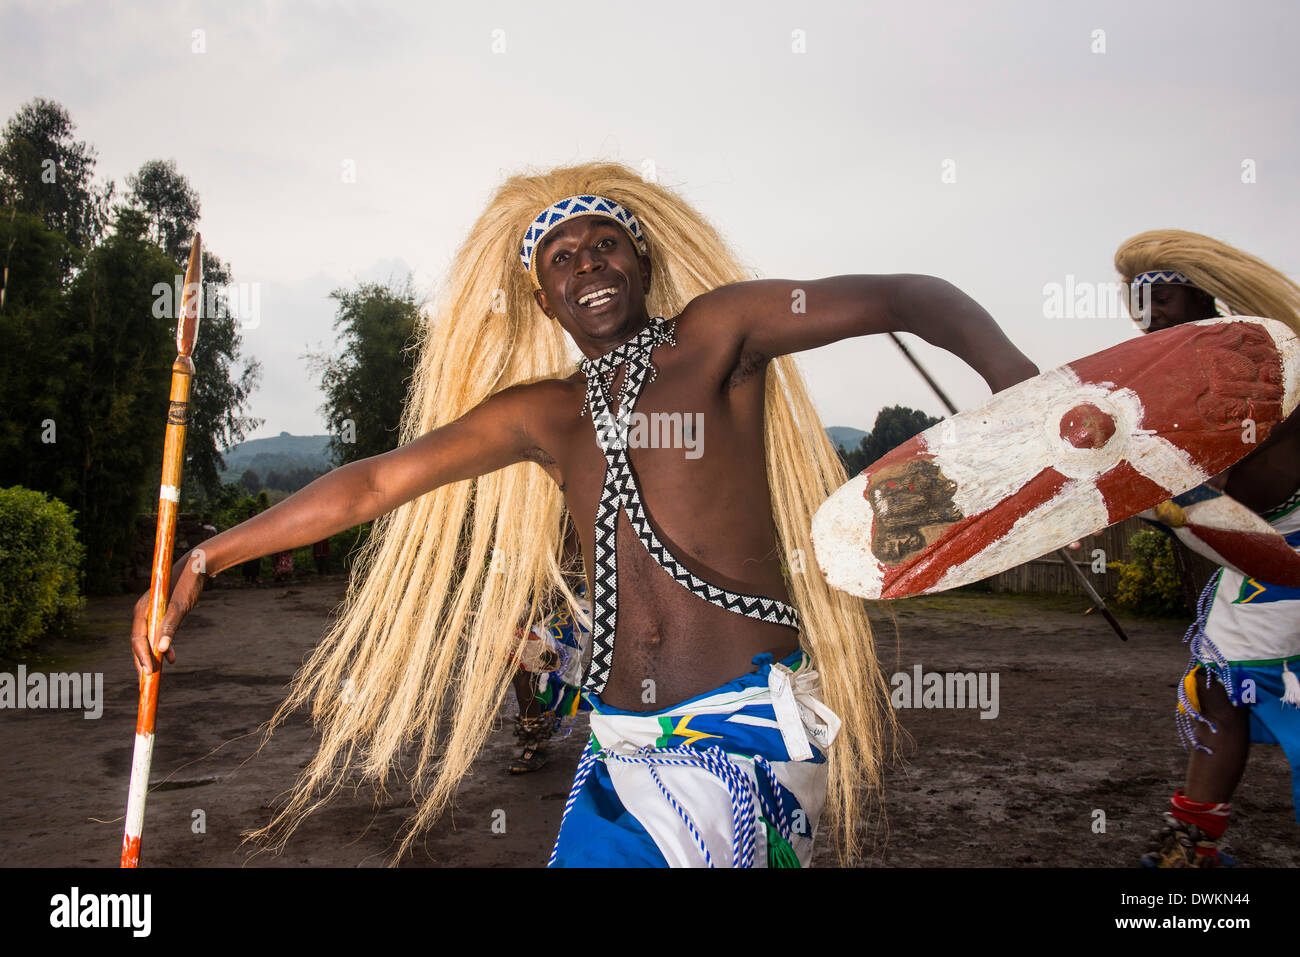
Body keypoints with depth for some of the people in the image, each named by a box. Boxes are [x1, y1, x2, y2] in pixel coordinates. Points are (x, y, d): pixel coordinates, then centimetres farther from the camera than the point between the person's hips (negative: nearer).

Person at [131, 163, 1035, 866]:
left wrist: (1010, 373, -25)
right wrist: (204, 560, 14)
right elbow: (370, 485, 14)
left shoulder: (715, 334, 1)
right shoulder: (539, 416, 13)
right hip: (626, 747, 5)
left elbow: (907, 296, -5)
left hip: (753, 721, -4)